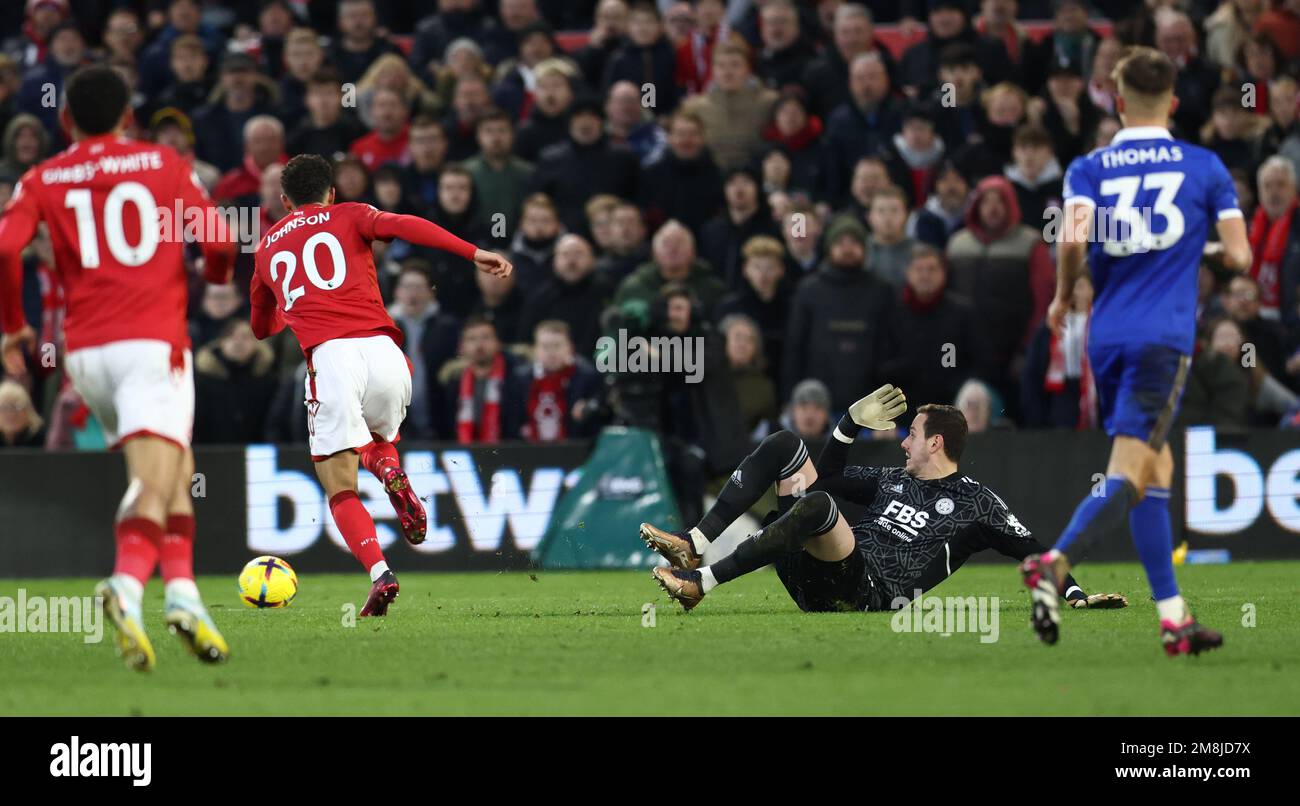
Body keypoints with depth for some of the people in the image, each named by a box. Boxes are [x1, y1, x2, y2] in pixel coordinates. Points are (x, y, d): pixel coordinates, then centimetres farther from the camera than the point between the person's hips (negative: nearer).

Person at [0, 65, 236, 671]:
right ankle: (127, 587, -39)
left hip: (84, 350, 4)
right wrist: (216, 276, 27)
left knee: (174, 469, 20)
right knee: (157, 480, -15)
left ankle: (182, 591, 9)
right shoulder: (165, 164, 8)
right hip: (155, 340, -4)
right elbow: (220, 243, 3)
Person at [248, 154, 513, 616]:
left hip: (328, 356, -1)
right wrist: (474, 254, -10)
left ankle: (379, 573, -23)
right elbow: (403, 226, -3)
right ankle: (391, 472, -6)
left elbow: (261, 326, 39)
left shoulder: (268, 245, 26)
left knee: (341, 493, 3)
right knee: (379, 436, 30)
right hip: (381, 349, 1)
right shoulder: (349, 216, 19)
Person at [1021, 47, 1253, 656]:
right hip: (1164, 337, -3)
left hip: (1107, 335, 3)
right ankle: (1053, 564, -34)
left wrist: (1062, 297, 8)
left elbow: (1073, 240, -10)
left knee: (1156, 469, 13)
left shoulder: (1088, 169, 7)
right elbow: (1239, 257, 4)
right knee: (1131, 477, -11)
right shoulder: (1204, 166, 5)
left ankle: (1173, 617, 10)